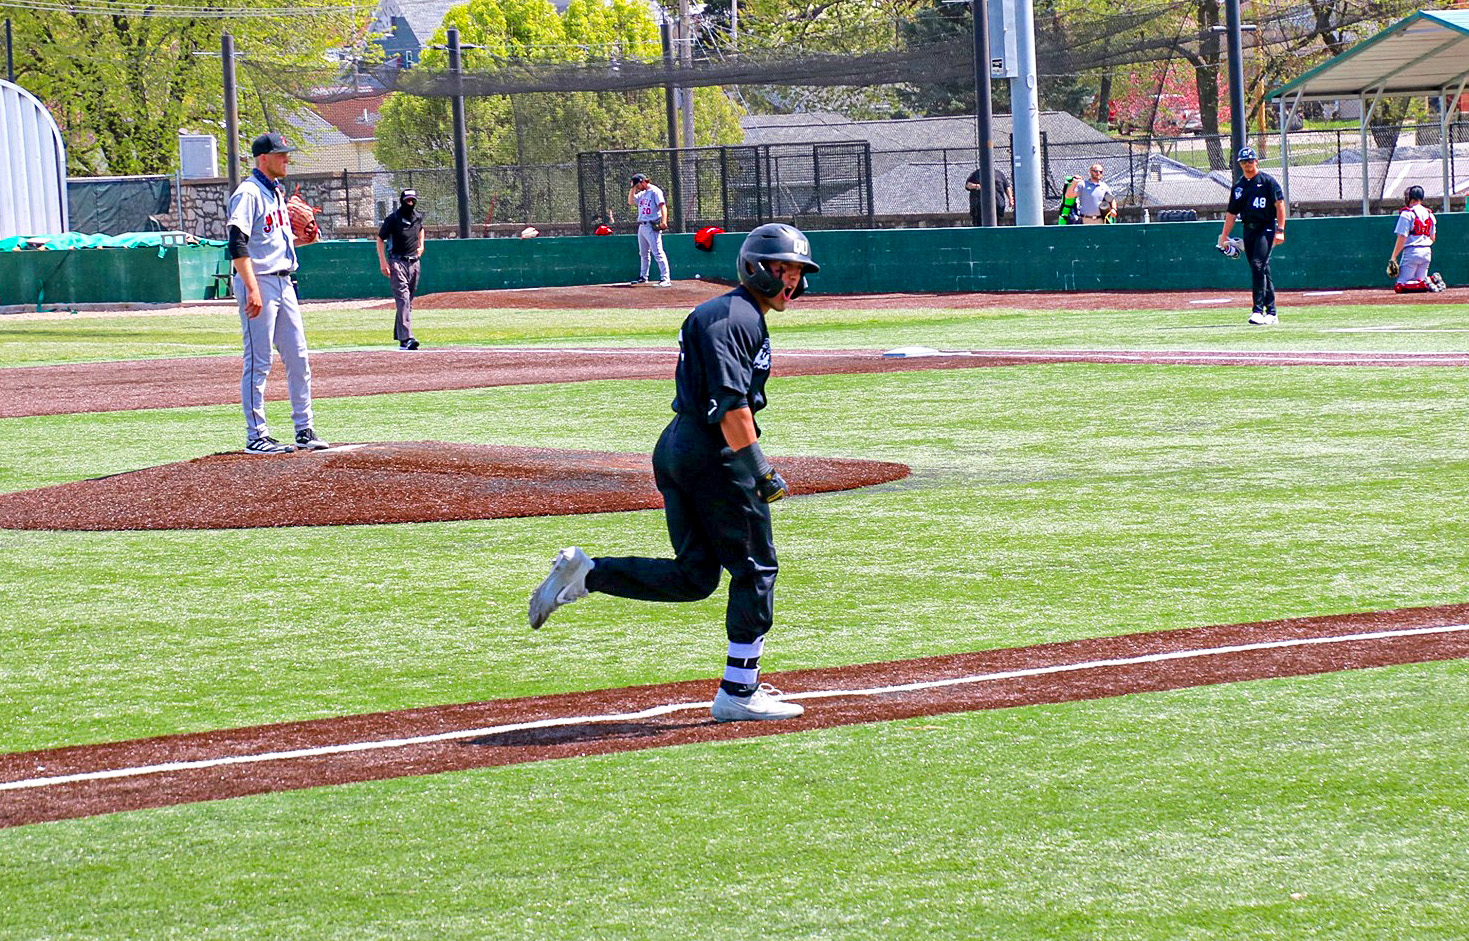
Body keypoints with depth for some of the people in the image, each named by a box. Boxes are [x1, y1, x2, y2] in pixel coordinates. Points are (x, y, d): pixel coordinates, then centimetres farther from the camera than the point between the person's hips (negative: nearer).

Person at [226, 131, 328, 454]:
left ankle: (304, 430, 16)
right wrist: (252, 290, -27)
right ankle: (256, 437, -3)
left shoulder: (276, 192, 17)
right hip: (259, 282, -9)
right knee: (258, 363, -6)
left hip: (284, 282, 9)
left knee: (298, 358, 9)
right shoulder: (248, 194, -12)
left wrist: (300, 239, 9)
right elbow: (237, 245, -21)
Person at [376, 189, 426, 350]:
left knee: (409, 301, 10)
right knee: (403, 299, -17)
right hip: (397, 262, -7)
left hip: (414, 262, 7)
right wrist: (383, 263, -11)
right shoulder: (393, 218, -11)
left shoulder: (418, 217, 6)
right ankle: (406, 338, -26)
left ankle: (399, 335, 20)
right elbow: (380, 239, -5)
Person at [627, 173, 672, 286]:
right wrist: (633, 188, 11)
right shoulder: (642, 194, 19)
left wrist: (663, 221, -29)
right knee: (643, 253, 17)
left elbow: (662, 206, -16)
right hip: (641, 227, 9)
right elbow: (631, 201, 21)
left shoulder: (655, 191, -7)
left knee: (658, 253, -14)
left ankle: (666, 279, -20)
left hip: (652, 227, -9)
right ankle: (643, 277, 28)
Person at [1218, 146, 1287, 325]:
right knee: (1262, 271, 7)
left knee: (1258, 265, -20)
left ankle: (1258, 310, -24)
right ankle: (1271, 313, 10)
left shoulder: (1267, 181, 0)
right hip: (1248, 229, 6)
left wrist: (1280, 230, -14)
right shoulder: (1238, 186, 17)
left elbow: (1280, 204, -5)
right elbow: (1232, 212, 20)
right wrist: (1224, 235, 12)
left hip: (1266, 228, -6)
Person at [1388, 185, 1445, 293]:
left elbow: (1402, 238, -13)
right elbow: (1432, 238, 17)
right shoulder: (1429, 214, 12)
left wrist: (1393, 257, -11)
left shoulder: (1407, 213, -8)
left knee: (1400, 287, -6)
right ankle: (1433, 280, -12)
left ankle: (1425, 284, -24)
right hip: (1427, 252, 7)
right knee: (1420, 280, 16)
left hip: (1412, 252, -7)